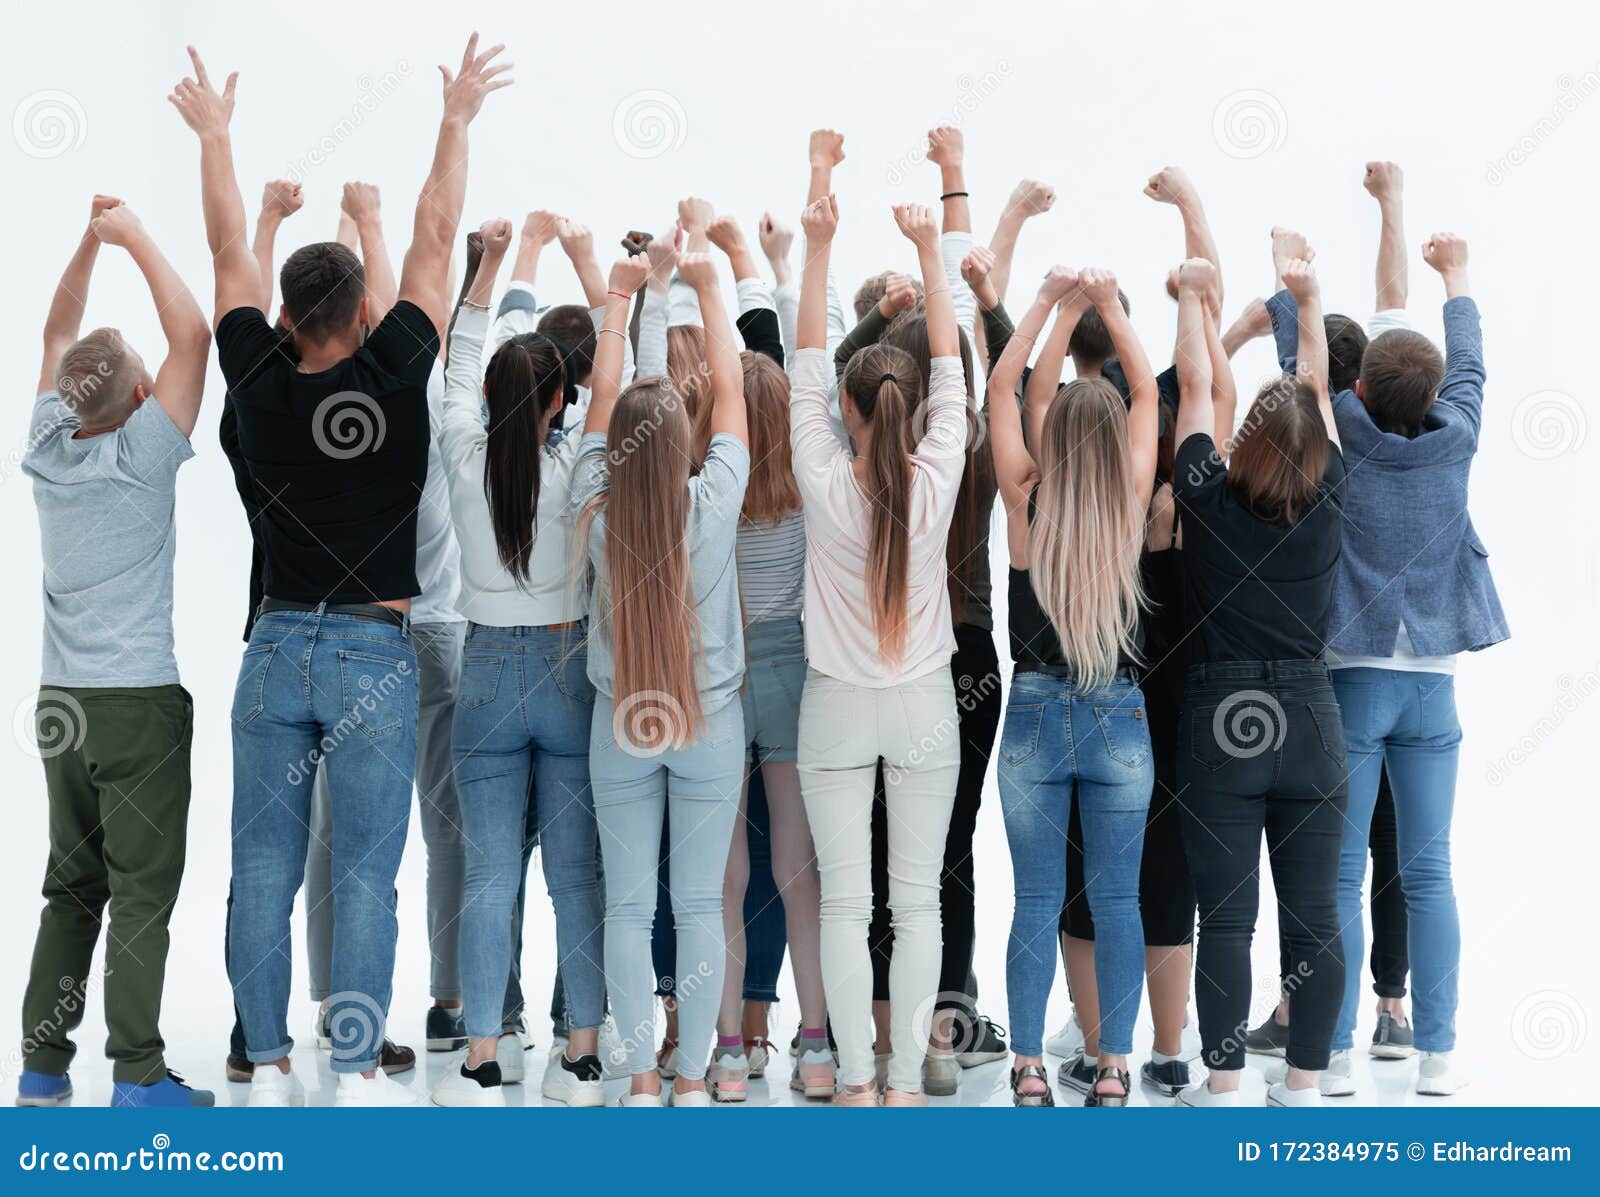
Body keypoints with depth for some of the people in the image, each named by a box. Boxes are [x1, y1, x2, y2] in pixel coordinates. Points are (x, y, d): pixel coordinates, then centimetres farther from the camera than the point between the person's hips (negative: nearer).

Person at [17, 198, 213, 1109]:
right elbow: (193, 334, -12)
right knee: (142, 890, -3)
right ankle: (137, 1074, -4)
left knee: (72, 886, 13)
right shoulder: (143, 454, -12)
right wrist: (134, 238, -6)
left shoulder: (49, 445, 4)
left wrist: (93, 239, 14)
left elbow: (60, 332, 18)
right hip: (141, 700, -6)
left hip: (63, 700, 6)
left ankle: (43, 1063, 14)